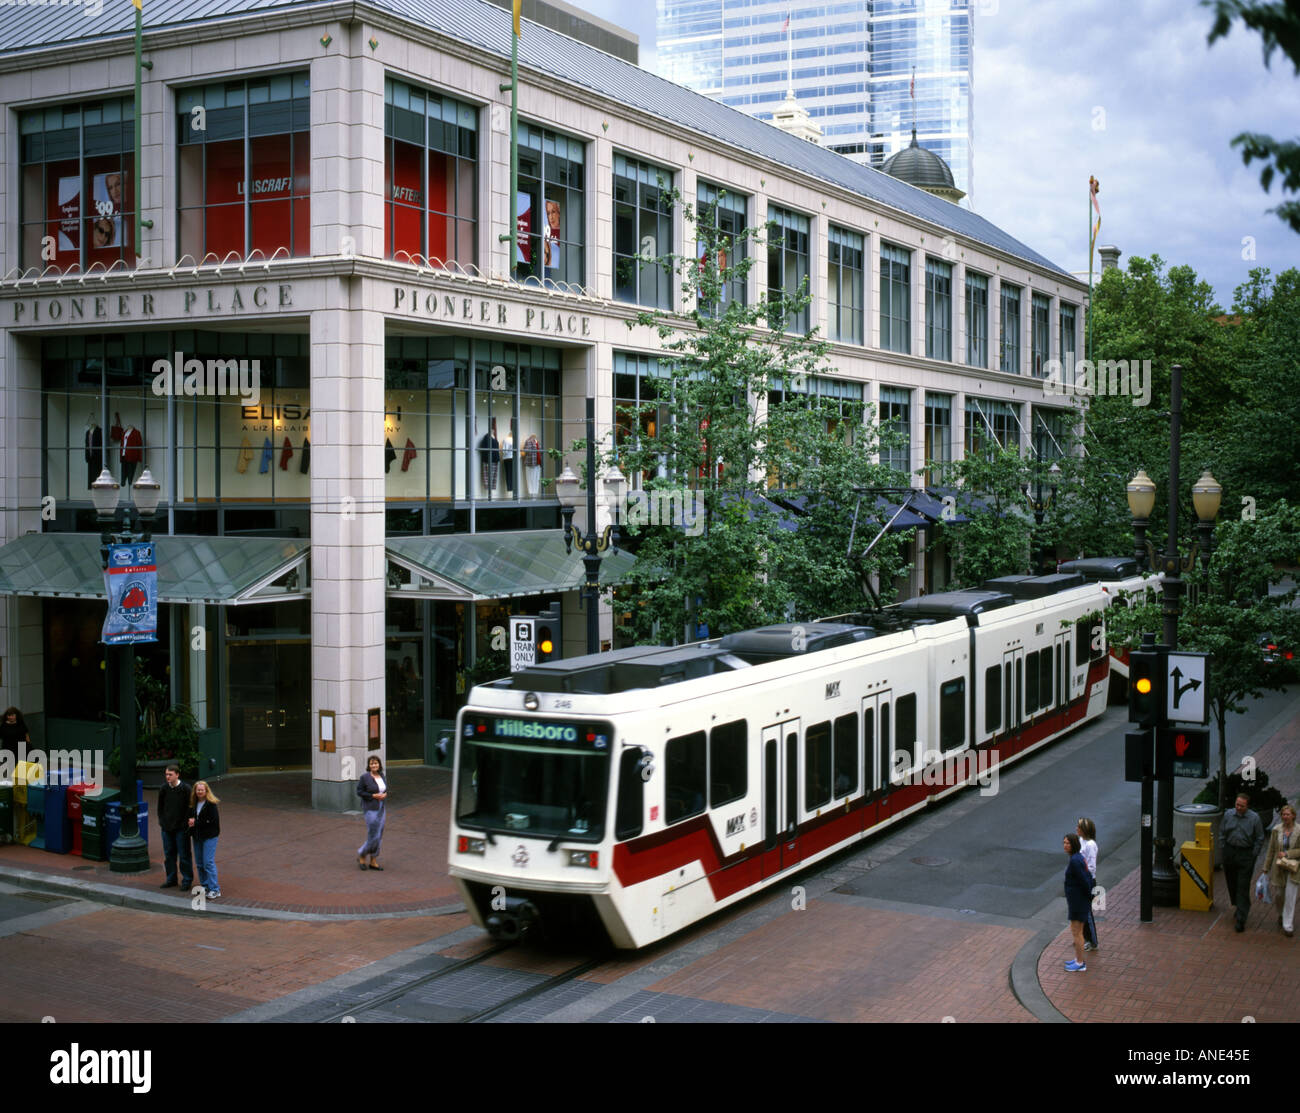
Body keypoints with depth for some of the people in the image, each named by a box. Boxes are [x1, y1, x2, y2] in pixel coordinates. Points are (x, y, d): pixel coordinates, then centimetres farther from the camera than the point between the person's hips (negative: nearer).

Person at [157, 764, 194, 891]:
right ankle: (171, 879, 24)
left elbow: (190, 808, -6)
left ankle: (187, 880, 10)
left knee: (184, 854, 1)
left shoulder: (185, 789, -9)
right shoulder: (164, 789, 4)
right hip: (166, 828, 5)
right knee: (169, 854, 12)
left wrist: (185, 824, -11)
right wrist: (161, 822, 6)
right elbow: (160, 807, 14)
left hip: (181, 828, -5)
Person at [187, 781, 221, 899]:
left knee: (208, 862, -10)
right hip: (197, 836, 7)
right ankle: (204, 885, 24)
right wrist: (191, 822, -7)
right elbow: (191, 817, 17)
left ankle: (214, 889, -8)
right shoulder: (193, 804, 8)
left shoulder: (211, 804, -12)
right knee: (199, 862, 12)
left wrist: (196, 823, -14)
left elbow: (213, 821, -17)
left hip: (209, 836, -7)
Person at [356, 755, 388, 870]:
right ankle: (361, 856, 16)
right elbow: (359, 791, -10)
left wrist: (385, 794, -5)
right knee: (373, 836, -6)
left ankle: (373, 862, 16)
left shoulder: (381, 775, 7)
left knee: (379, 836, 8)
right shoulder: (365, 777, -12)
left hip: (381, 808, 7)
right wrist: (373, 796, -17)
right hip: (371, 809, -7)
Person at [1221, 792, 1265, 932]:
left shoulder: (1254, 818, -7)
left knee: (1243, 888, -7)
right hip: (1229, 852, 4)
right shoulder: (1228, 815, 2)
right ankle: (1239, 908, 35)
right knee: (1232, 883, 13)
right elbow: (1222, 833, 14)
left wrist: (1253, 855, -4)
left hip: (1246, 854, -4)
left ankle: (1241, 919, -6)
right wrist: (1225, 849, 8)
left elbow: (1260, 839, 0)